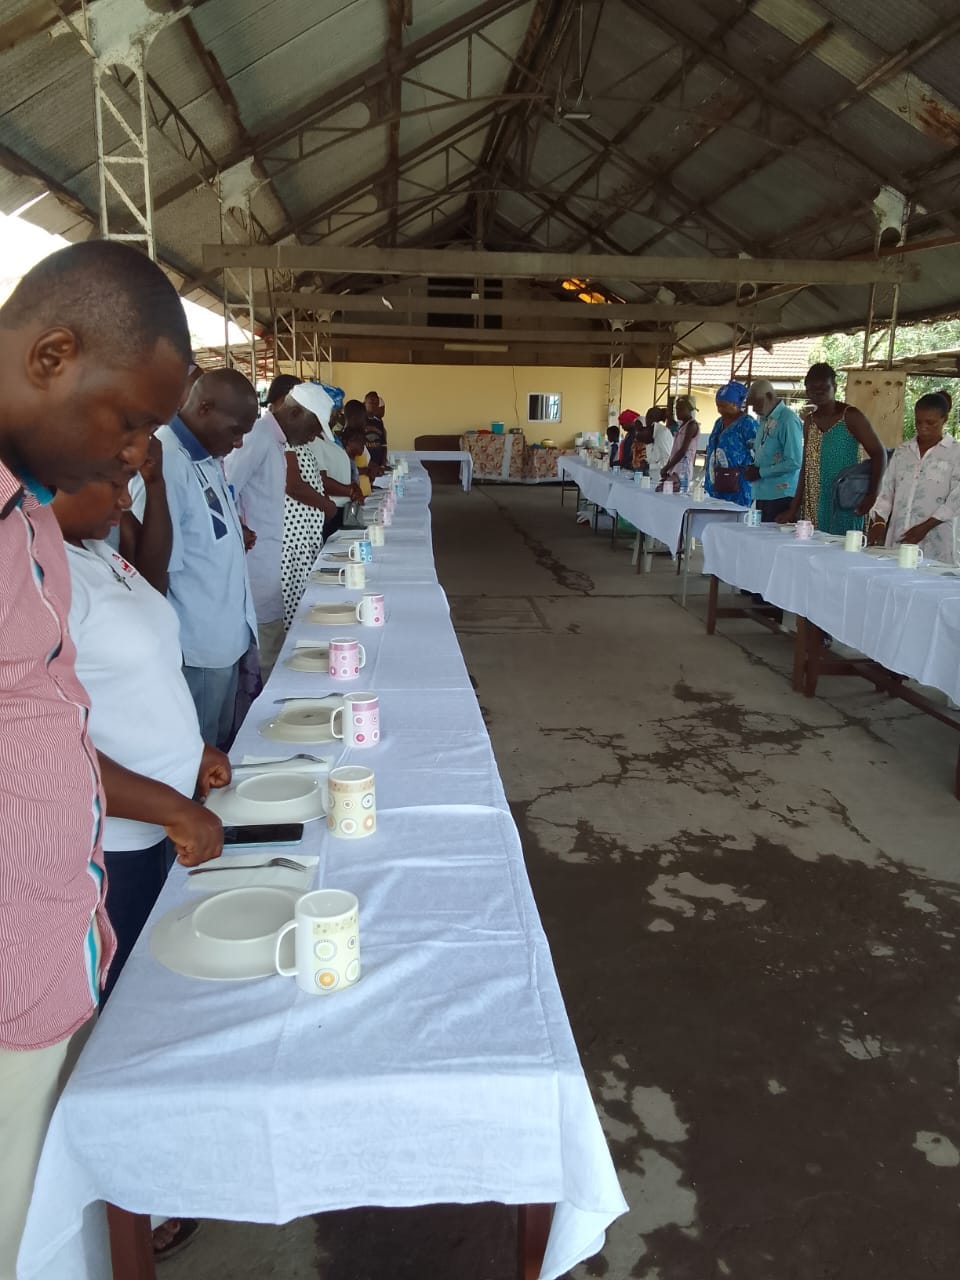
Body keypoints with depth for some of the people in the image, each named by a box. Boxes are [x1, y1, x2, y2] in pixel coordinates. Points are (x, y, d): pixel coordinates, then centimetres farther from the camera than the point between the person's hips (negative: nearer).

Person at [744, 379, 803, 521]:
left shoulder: (788, 419, -12)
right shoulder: (763, 420, 14)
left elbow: (794, 462, -17)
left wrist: (760, 472, -13)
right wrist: (753, 468, 4)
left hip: (781, 495, -8)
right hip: (762, 494, 8)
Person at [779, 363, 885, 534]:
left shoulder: (850, 416, -5)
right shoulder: (810, 421, 13)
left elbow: (878, 455, -7)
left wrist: (872, 496, -19)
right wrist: (793, 509, 11)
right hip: (813, 508, 6)